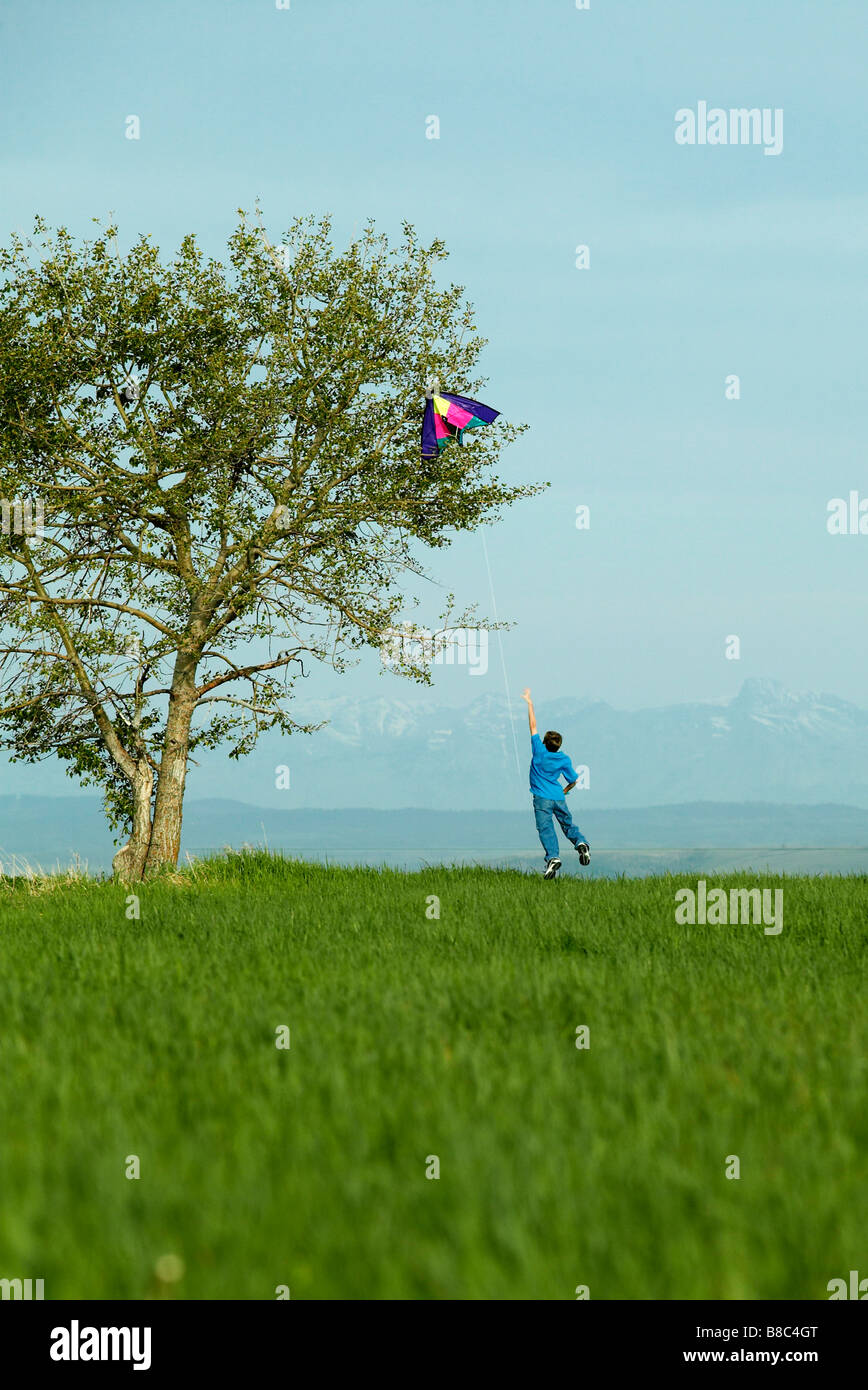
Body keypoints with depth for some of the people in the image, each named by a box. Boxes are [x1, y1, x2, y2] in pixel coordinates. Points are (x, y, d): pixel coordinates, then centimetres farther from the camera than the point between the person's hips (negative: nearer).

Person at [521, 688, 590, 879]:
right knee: (568, 824, 18)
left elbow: (533, 726, -3)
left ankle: (552, 857, -28)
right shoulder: (564, 759, -2)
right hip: (558, 797, 3)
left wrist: (529, 703, 4)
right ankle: (581, 843, -9)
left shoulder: (539, 751, -10)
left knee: (545, 828, -8)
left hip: (542, 799, -3)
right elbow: (573, 781, 7)